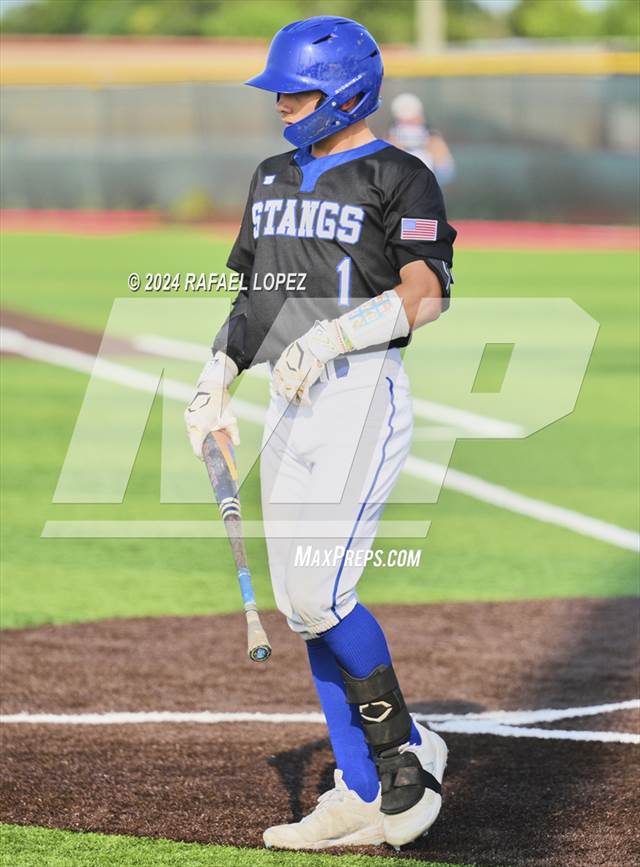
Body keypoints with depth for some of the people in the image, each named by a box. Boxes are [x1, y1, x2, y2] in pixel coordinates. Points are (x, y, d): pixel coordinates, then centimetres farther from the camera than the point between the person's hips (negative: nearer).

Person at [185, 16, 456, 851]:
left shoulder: (399, 179, -6)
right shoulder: (273, 178, 18)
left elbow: (425, 296, -17)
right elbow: (253, 293, 23)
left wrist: (330, 336, -25)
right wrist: (215, 382, 12)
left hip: (362, 395, -8)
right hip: (291, 408, 8)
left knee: (317, 594, -18)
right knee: (306, 607, 6)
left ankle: (403, 754, 0)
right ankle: (367, 798, 12)